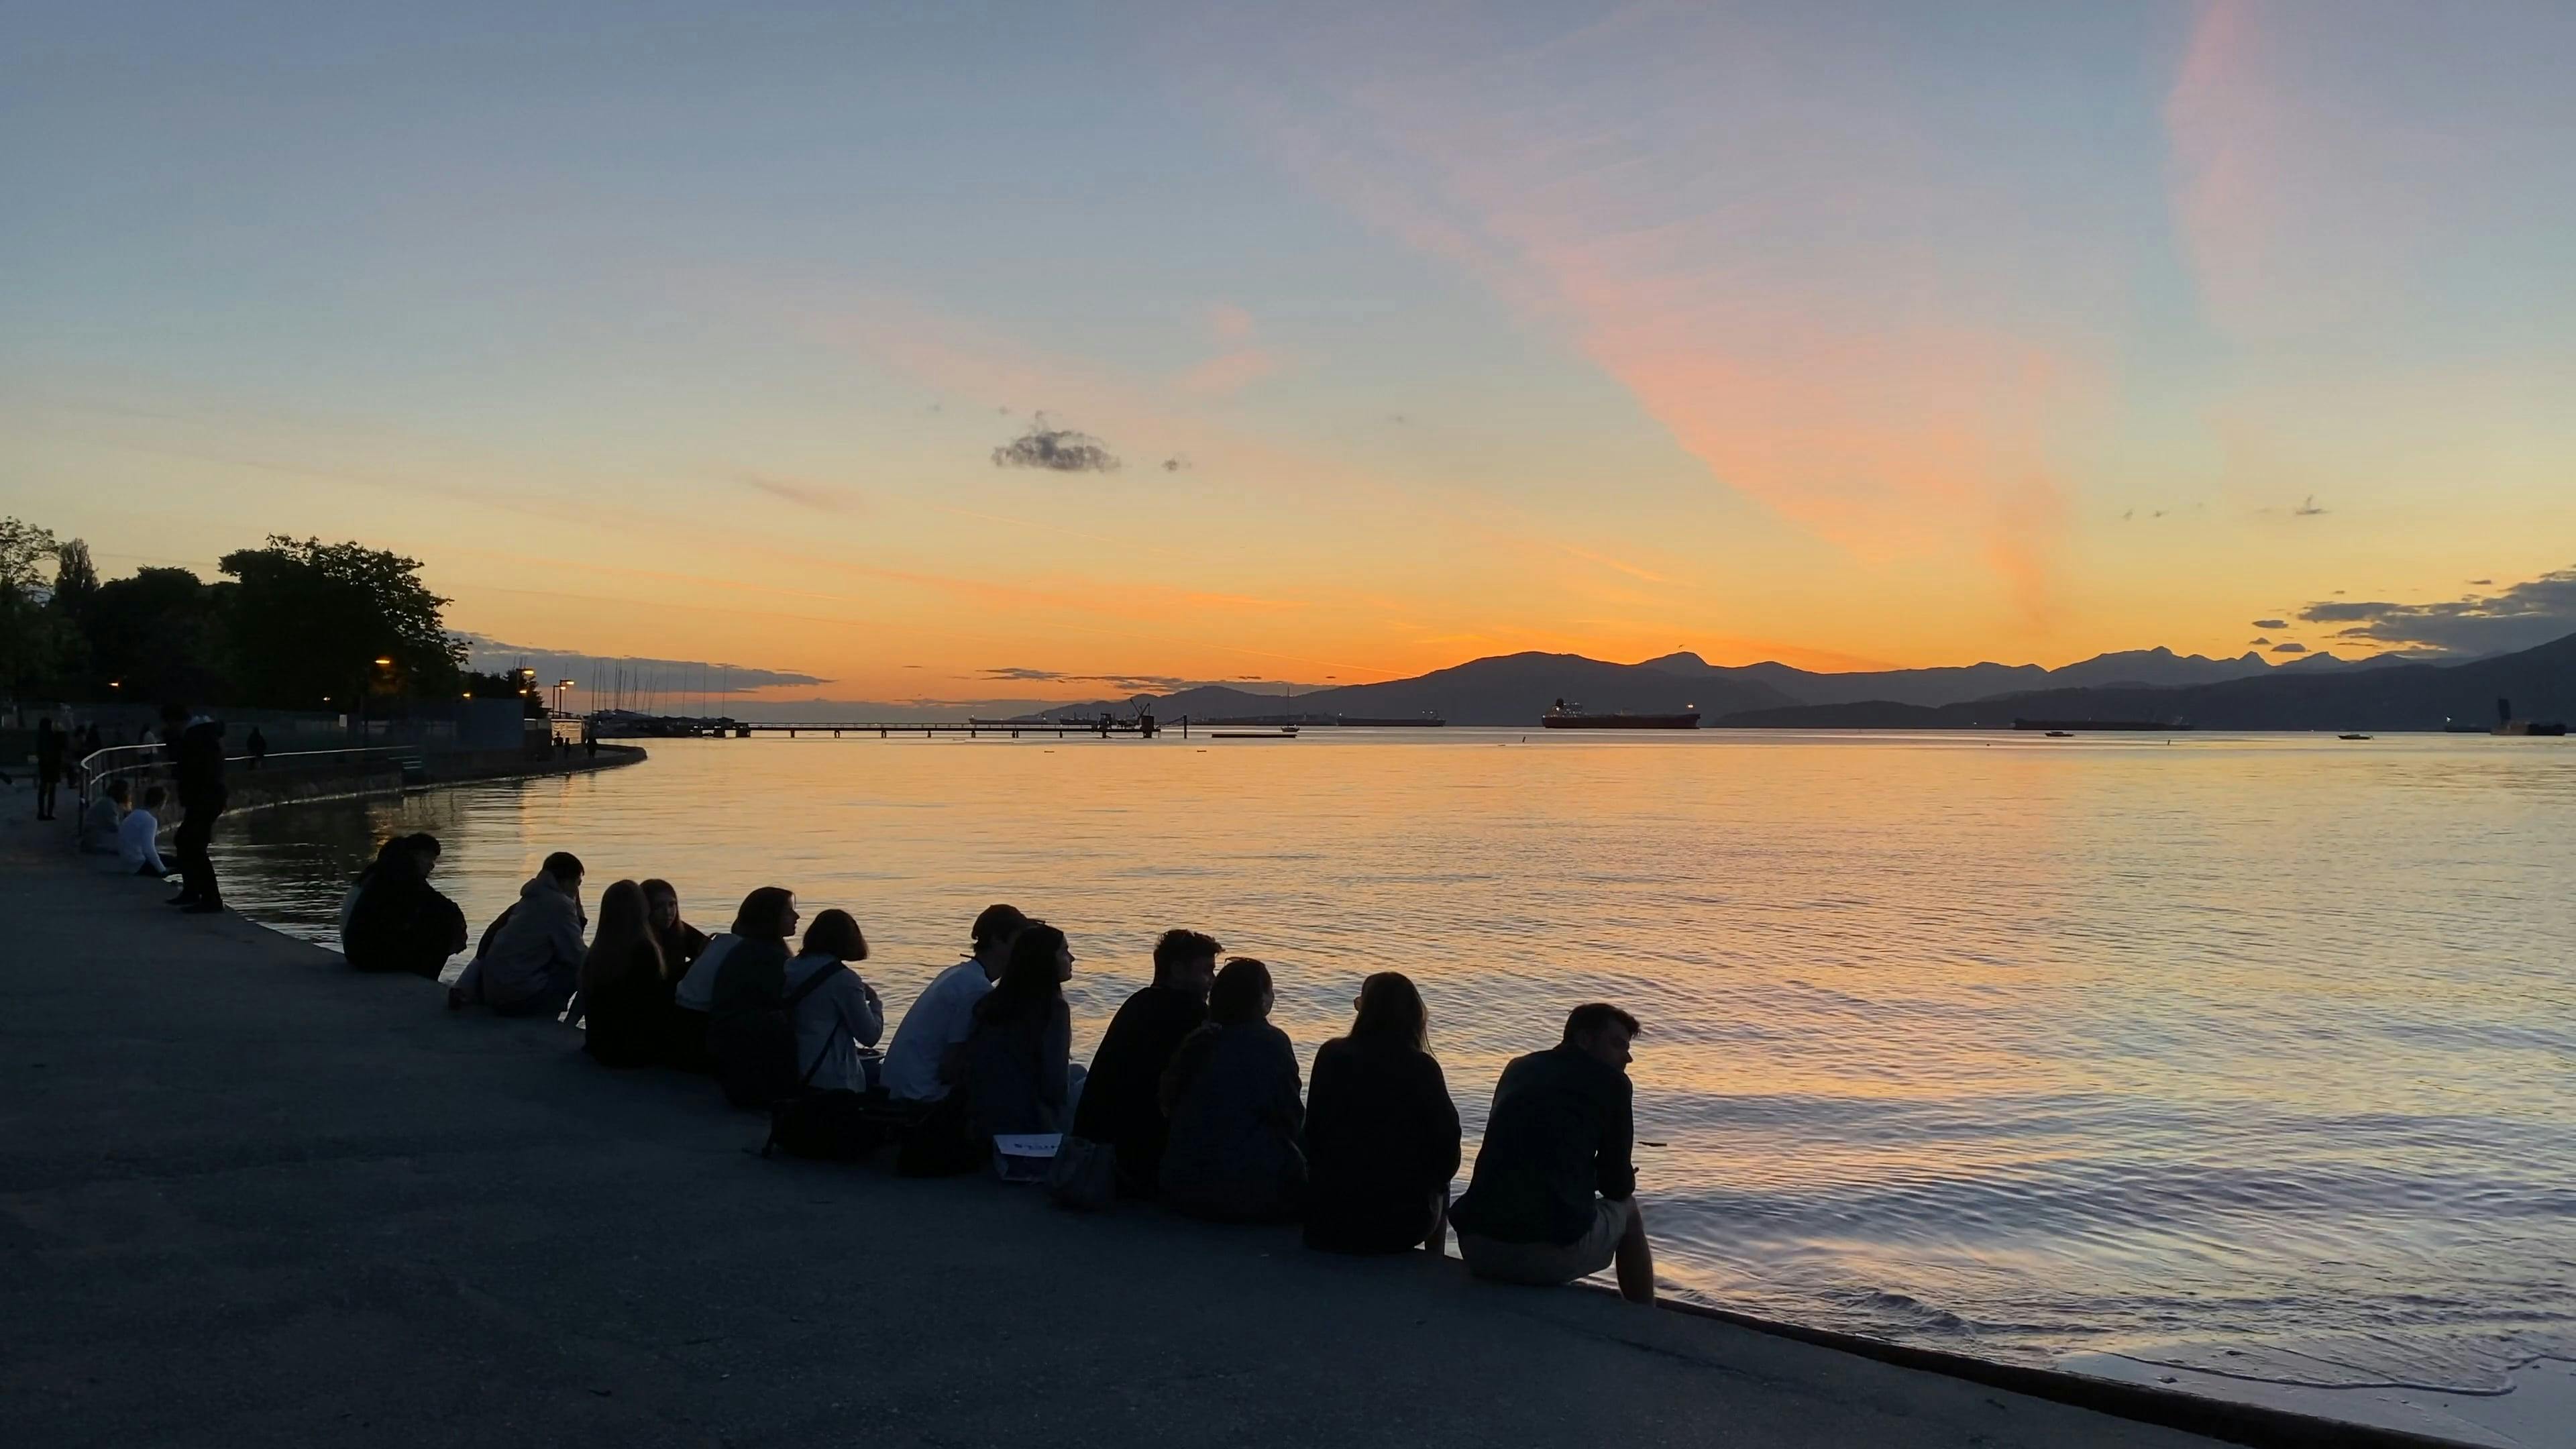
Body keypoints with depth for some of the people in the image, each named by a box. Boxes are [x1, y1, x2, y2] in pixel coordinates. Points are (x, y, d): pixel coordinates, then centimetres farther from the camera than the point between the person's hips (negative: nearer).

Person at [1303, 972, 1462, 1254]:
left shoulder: (1331, 1056, -3)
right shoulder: (1423, 1069, -7)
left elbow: (1312, 1135, 2)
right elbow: (1447, 1157, -5)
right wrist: (1430, 1181, 15)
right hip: (1401, 1223, -1)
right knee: (1438, 1188, 31)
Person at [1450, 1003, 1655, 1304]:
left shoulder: (1518, 1069, 20)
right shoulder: (1611, 1081, 5)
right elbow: (1618, 1187, 8)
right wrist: (1624, 1178, 32)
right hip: (1555, 1253, -5)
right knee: (1627, 1210, 26)